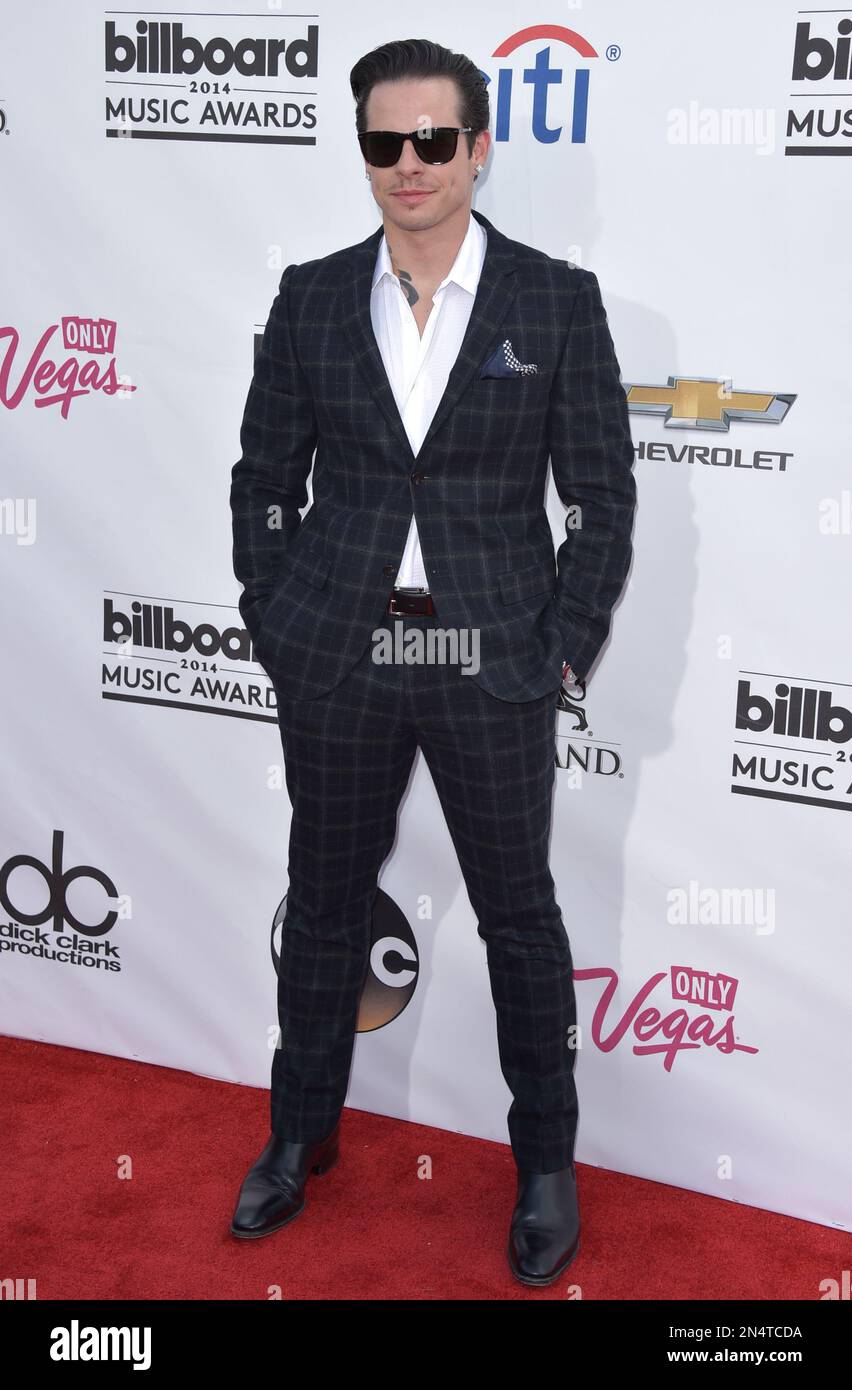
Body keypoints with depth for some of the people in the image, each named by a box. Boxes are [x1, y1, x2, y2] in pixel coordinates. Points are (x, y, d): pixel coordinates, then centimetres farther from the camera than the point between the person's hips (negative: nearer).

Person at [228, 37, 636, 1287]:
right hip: (334, 663, 2)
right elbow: (263, 479, 8)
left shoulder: (558, 301, -3)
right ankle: (302, 1134, 37)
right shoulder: (311, 298, 3)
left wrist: (564, 651, -6)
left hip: (494, 667, -2)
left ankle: (547, 1159, 30)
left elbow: (603, 497, -2)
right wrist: (274, 625, 2)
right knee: (325, 901, 16)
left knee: (520, 913, 11)